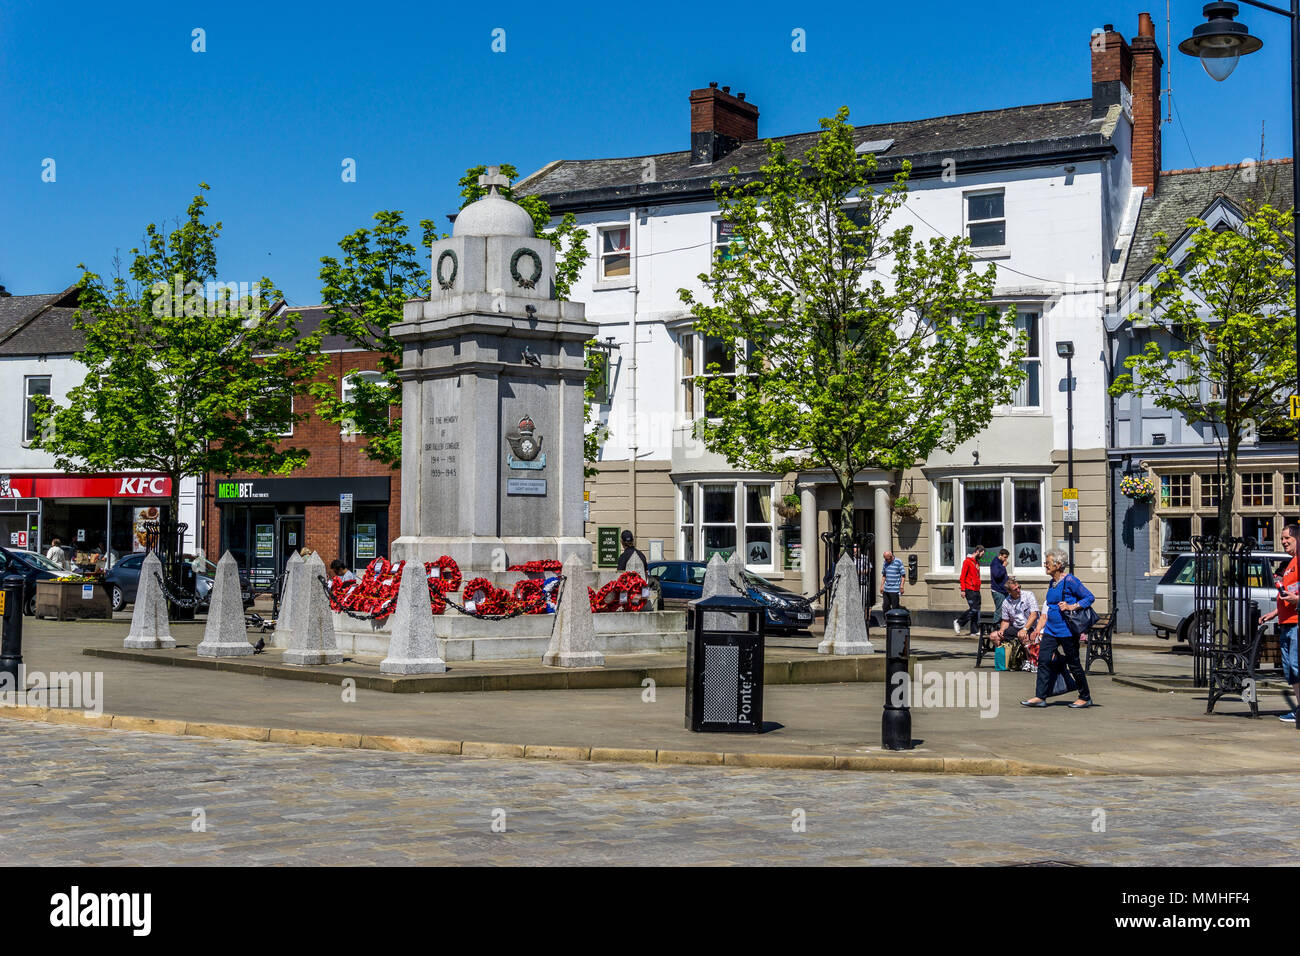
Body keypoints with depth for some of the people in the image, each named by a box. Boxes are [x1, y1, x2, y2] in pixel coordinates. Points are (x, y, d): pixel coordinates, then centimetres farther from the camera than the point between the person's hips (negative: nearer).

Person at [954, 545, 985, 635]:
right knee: (973, 609, -12)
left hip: (976, 590, 8)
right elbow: (962, 576, -10)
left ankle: (975, 631, 7)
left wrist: (978, 587, 16)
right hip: (970, 590, -8)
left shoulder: (977, 562, 18)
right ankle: (958, 622, 3)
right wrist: (963, 590, -15)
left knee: (977, 611, 5)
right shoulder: (967, 561, -7)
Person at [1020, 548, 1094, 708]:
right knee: (1043, 660, -1)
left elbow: (1090, 597, -11)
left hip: (1067, 629, -8)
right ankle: (1040, 697, 1)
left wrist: (1072, 607, -21)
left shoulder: (1069, 580, -12)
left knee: (1073, 663, 1)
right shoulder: (1053, 582, 13)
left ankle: (1085, 698, 15)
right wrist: (1042, 628, 21)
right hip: (1051, 629, 8)